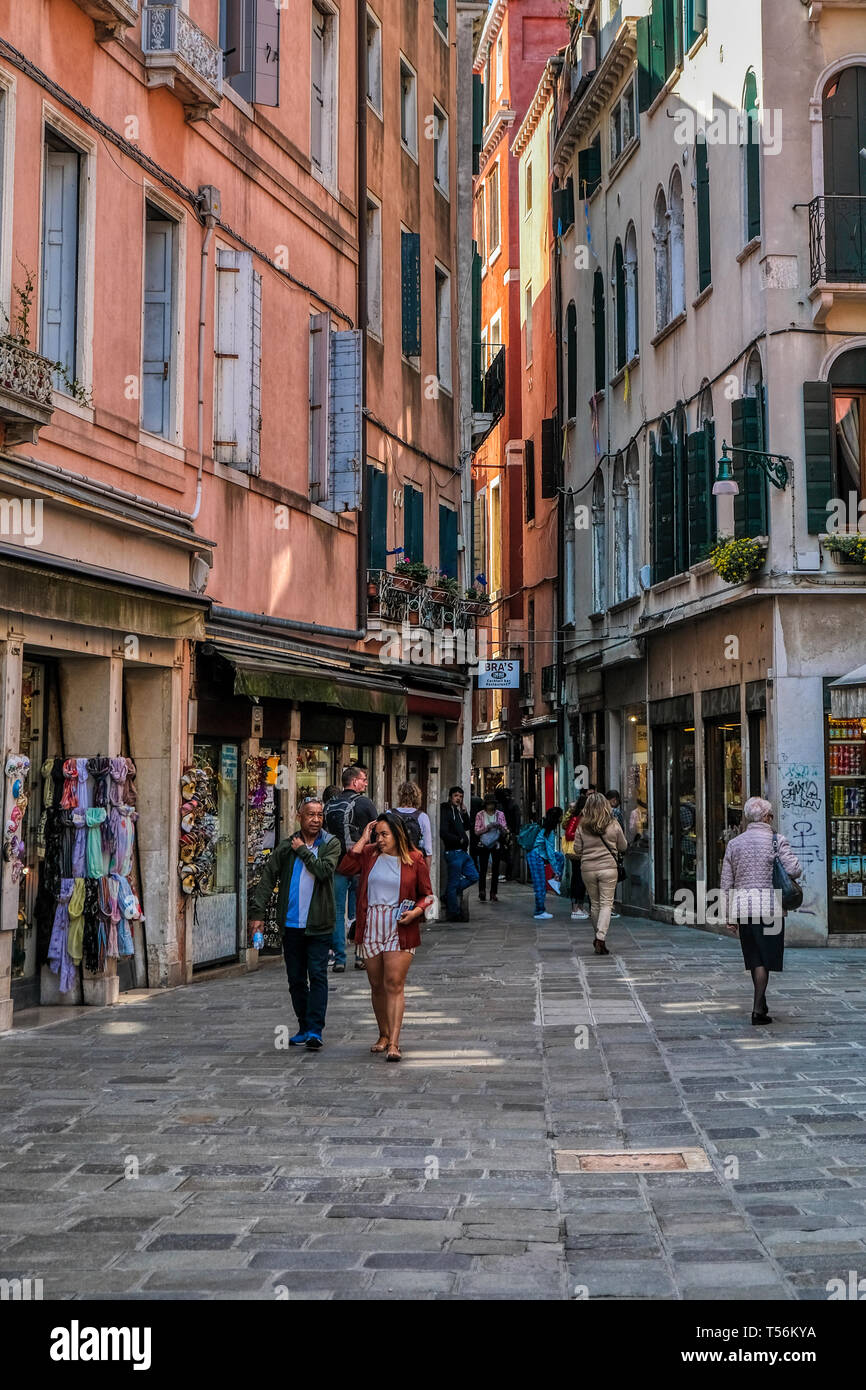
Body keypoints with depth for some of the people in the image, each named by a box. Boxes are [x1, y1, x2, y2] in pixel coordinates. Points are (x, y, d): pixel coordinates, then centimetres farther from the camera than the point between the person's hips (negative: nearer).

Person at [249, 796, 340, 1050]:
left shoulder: (330, 844, 1)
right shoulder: (286, 846, 6)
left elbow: (324, 870, -17)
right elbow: (267, 879, 5)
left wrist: (303, 850, -7)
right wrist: (258, 913, -2)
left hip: (319, 924, -3)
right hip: (291, 924, 3)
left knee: (317, 976, -9)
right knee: (296, 979, 10)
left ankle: (315, 1030, -8)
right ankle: (304, 1028, 21)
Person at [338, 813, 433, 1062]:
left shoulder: (415, 859, -1)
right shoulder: (369, 854, 5)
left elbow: (427, 894, 6)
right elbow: (345, 868, -9)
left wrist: (416, 910, -14)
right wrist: (363, 840, -7)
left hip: (400, 930, -3)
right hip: (371, 928, 3)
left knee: (394, 985, -11)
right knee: (377, 985, 11)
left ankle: (394, 1043, -13)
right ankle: (383, 1035, 27)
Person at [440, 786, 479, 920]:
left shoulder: (457, 812, 16)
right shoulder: (446, 812, -11)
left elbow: (467, 827, 21)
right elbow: (443, 833, -20)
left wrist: (464, 813, 7)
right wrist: (460, 840, -10)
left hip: (462, 852, 9)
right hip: (453, 852, -9)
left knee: (473, 876, 13)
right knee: (454, 882, -3)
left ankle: (449, 894, 18)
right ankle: (454, 913, 2)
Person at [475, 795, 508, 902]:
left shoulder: (500, 814, 4)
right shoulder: (480, 815, 1)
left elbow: (505, 832, 3)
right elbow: (477, 832, -3)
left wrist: (500, 827, -18)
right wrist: (487, 828, -19)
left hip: (496, 845, 1)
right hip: (483, 845, -1)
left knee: (495, 870, 2)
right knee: (483, 869, -7)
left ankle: (493, 894, 6)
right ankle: (482, 893, -7)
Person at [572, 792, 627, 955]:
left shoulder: (582, 826, -2)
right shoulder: (613, 825, -5)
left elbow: (577, 851, 3)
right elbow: (623, 847, 7)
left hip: (588, 869, 2)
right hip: (608, 868, -2)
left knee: (595, 903, 14)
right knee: (606, 903, -1)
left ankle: (598, 937, 24)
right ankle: (600, 938, -14)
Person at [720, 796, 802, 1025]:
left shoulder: (734, 844, 8)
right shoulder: (777, 841, -4)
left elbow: (726, 884, 8)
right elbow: (794, 870, -15)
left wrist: (729, 917, 13)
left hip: (741, 906, 4)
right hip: (769, 907, -4)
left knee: (755, 958, 14)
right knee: (766, 957, 1)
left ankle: (762, 1004, 25)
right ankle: (758, 1008, -4)